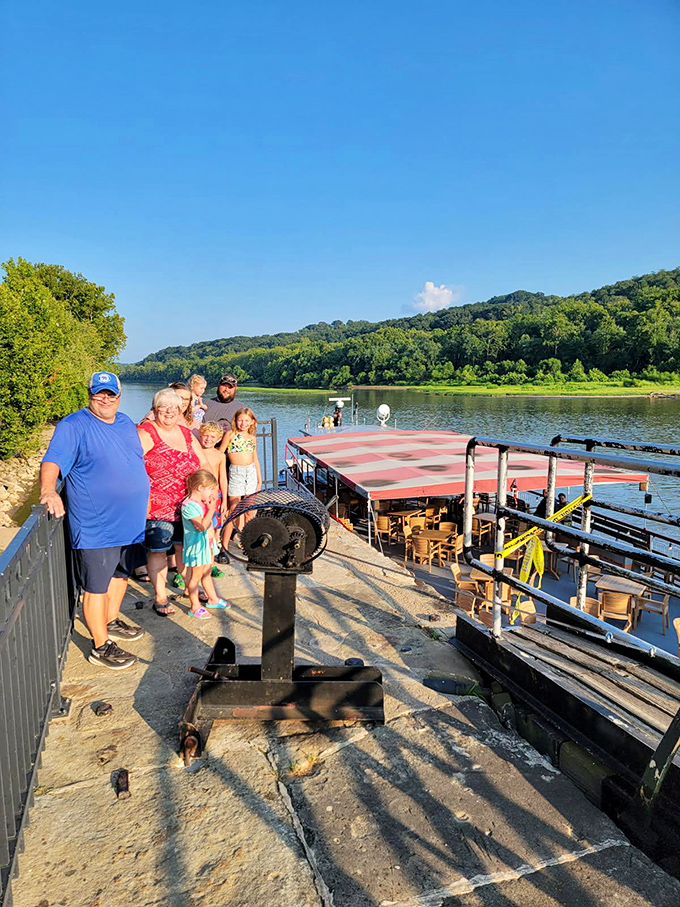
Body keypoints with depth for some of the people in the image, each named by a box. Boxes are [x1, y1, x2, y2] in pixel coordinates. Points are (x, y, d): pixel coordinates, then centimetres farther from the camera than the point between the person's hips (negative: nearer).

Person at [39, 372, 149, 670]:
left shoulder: (126, 423, 11)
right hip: (96, 527, -8)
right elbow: (52, 461, -22)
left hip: (130, 522, 8)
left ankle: (111, 622, 43)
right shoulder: (73, 426, -11)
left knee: (121, 574, 22)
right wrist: (48, 490, -42)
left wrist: (143, 505, 21)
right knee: (96, 586, 3)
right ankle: (100, 646, 17)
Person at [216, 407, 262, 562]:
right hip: (236, 472, -5)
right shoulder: (230, 434, -2)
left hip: (251, 472, 5)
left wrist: (259, 479, 17)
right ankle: (224, 548, -1)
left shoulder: (252, 438, 12)